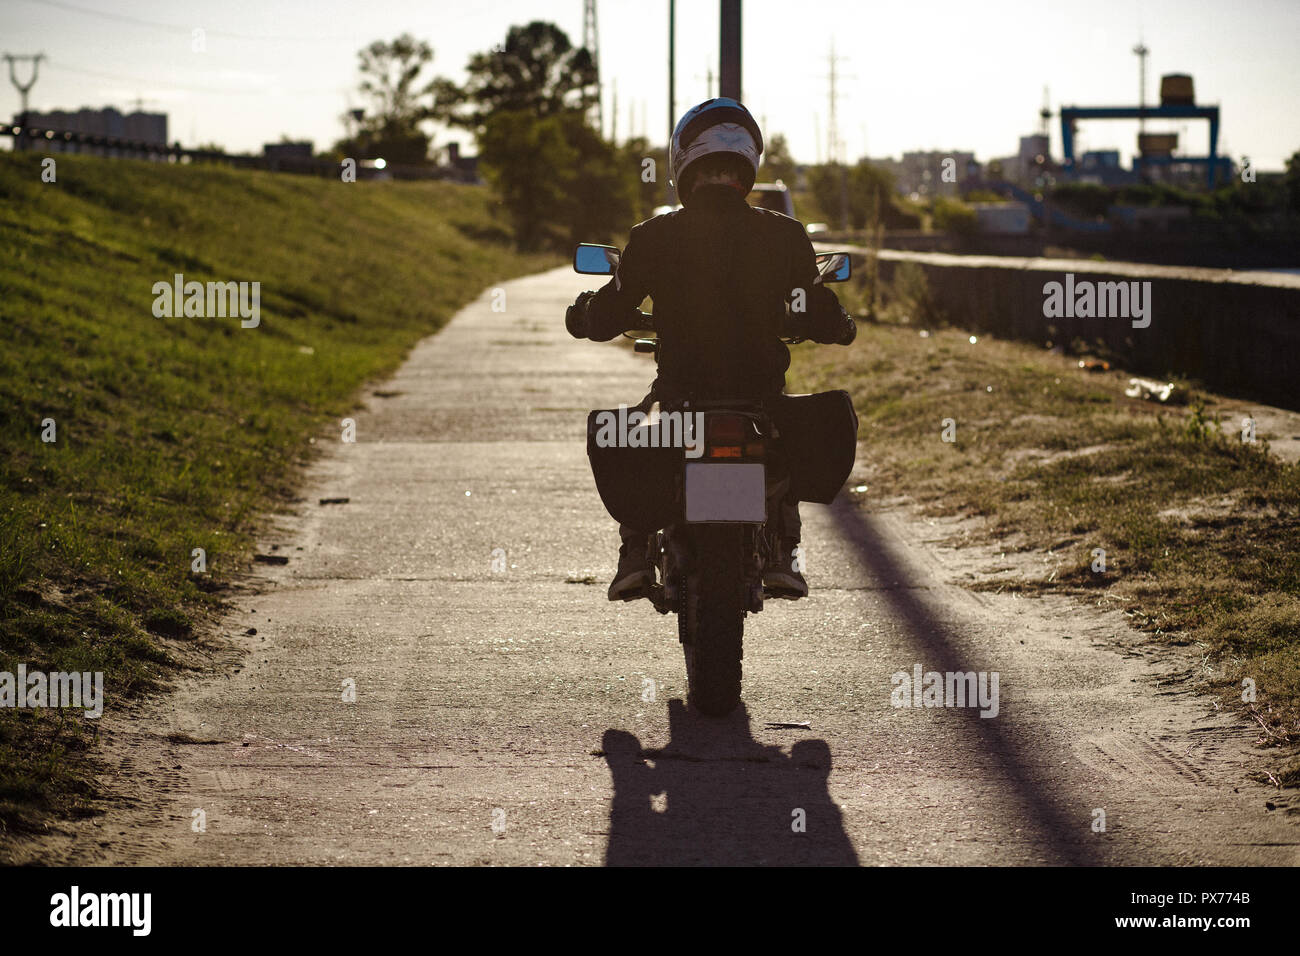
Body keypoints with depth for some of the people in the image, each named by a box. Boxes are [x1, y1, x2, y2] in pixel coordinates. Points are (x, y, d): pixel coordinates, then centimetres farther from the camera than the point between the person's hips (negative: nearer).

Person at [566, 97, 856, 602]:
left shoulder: (653, 237, -6)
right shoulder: (783, 234, -5)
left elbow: (608, 317, 1)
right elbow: (816, 318, -2)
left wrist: (582, 316, 25)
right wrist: (840, 325, 23)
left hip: (681, 393, -1)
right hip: (761, 390, 1)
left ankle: (635, 555, 18)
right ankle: (782, 555, 20)